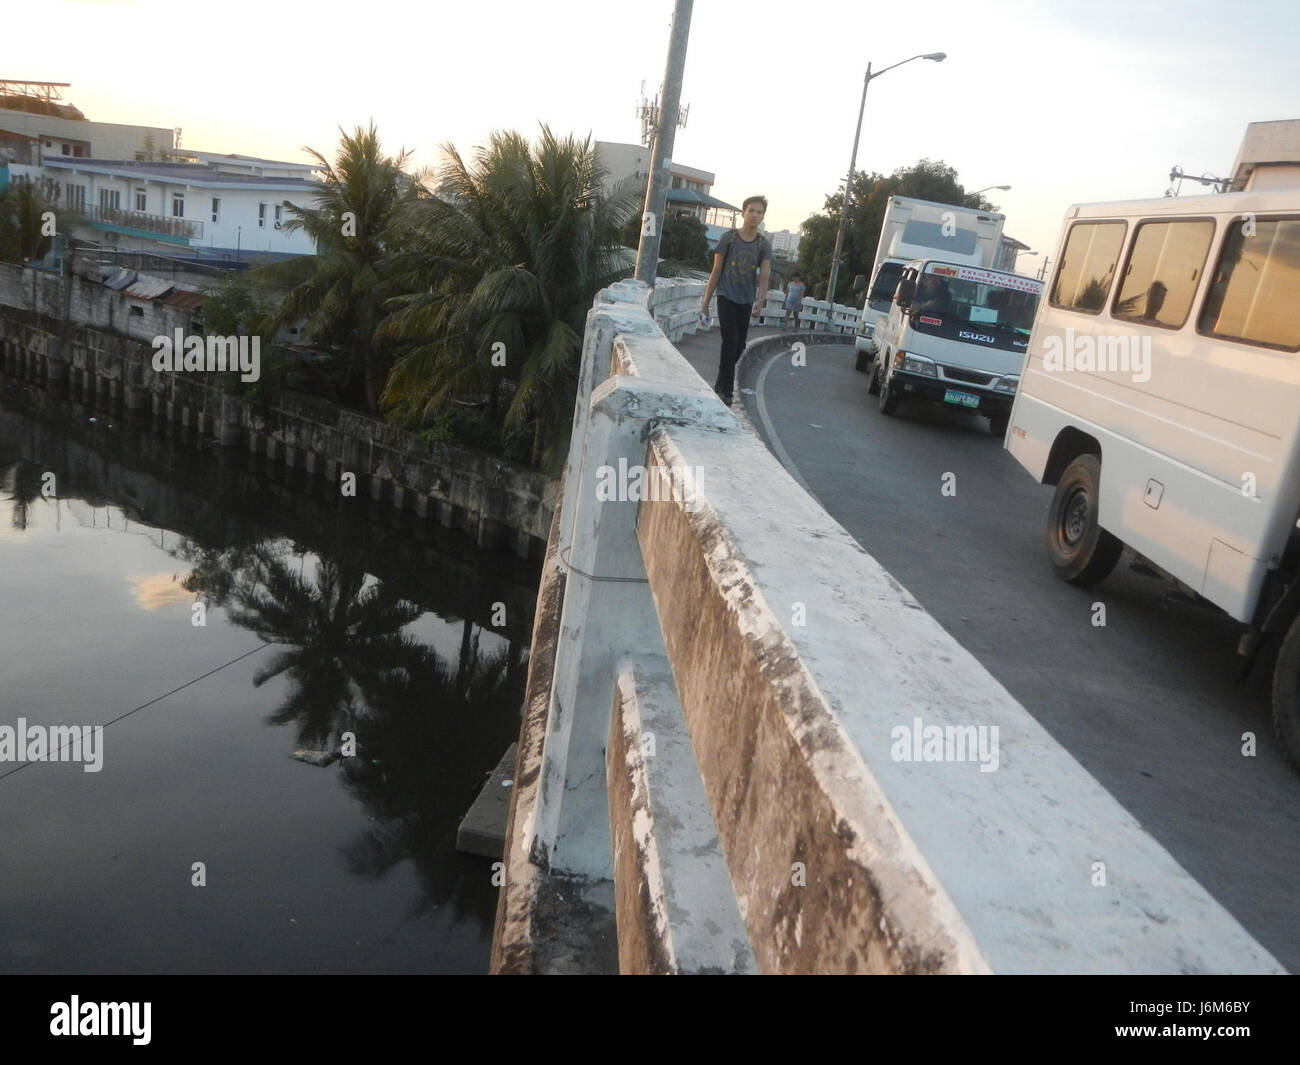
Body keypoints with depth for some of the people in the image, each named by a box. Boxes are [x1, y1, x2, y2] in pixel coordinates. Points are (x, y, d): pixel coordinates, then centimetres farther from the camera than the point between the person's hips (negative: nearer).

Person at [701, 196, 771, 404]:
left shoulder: (764, 245, 4)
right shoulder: (729, 238, -2)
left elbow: (764, 277, -4)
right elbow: (716, 271, 1)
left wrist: (760, 300, -22)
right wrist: (706, 301, -1)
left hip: (745, 301, 3)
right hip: (726, 297, -3)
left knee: (739, 345, 6)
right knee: (730, 340, -14)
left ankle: (720, 385, 23)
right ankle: (725, 389, -7)